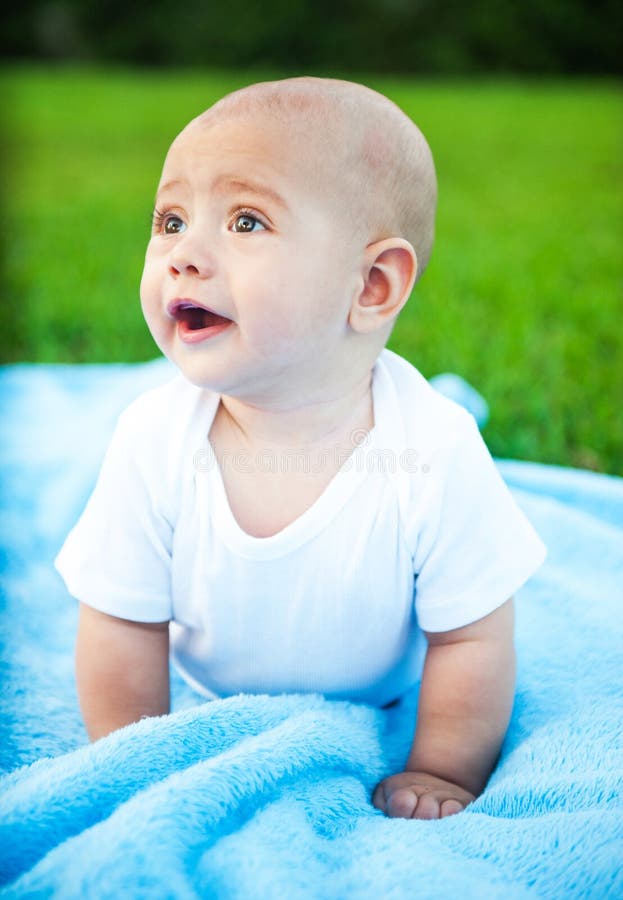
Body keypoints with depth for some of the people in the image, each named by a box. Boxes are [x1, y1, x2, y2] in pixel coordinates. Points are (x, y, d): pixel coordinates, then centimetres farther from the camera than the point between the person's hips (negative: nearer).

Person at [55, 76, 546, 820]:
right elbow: (122, 631, -17)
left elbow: (471, 640, -22)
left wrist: (443, 775, -14)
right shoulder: (154, 440, -30)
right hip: (217, 713, 2)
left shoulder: (435, 453, -36)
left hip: (387, 714, -1)